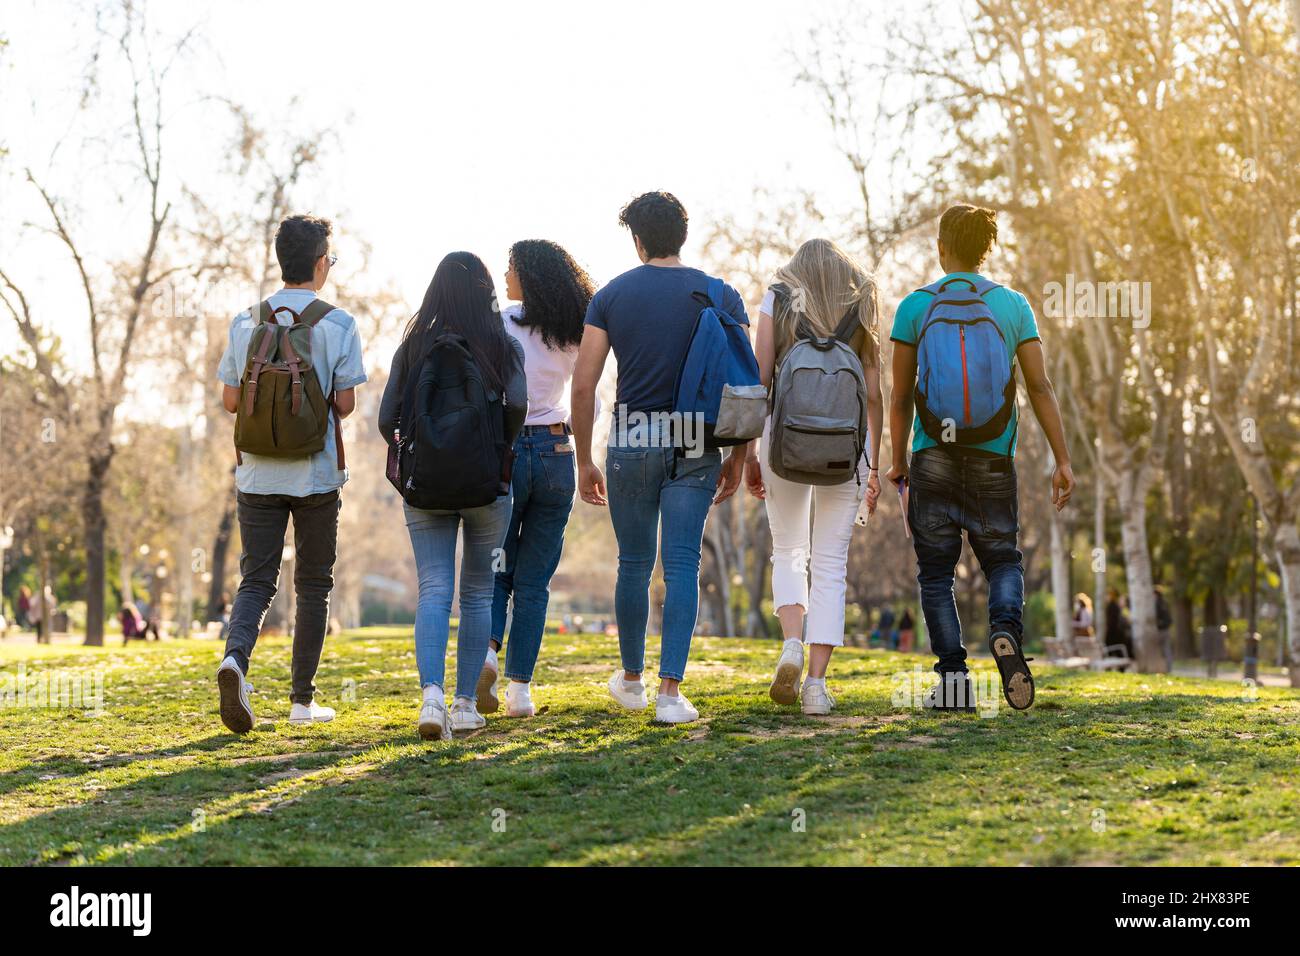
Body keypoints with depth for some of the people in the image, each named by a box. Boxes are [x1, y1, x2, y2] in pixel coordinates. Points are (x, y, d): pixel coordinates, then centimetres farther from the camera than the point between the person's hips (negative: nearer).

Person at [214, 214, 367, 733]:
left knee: (256, 580, 6)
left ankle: (235, 657, -23)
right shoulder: (338, 325, -7)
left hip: (258, 472, 2)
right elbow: (345, 403, -7)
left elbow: (230, 400, 4)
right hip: (316, 473, -2)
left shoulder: (246, 322, 2)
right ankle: (302, 699, 12)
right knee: (313, 584, 9)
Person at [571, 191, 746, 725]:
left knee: (634, 564, 14)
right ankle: (670, 691, -8)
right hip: (696, 447, 0)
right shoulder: (720, 296, 2)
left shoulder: (611, 296, 1)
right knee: (682, 565, 0)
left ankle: (631, 680, 29)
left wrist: (584, 462, 5)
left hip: (631, 441, 0)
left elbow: (583, 386, -2)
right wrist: (738, 457, 7)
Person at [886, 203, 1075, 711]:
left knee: (936, 572, 8)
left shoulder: (916, 306, -2)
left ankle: (953, 675, -2)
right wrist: (1062, 460, 2)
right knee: (1002, 560, 15)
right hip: (994, 460, 1)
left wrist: (898, 462, 12)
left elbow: (901, 396, 1)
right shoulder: (1012, 305, 1)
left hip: (933, 457, -1)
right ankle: (1005, 630, -14)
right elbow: (1040, 388, -2)